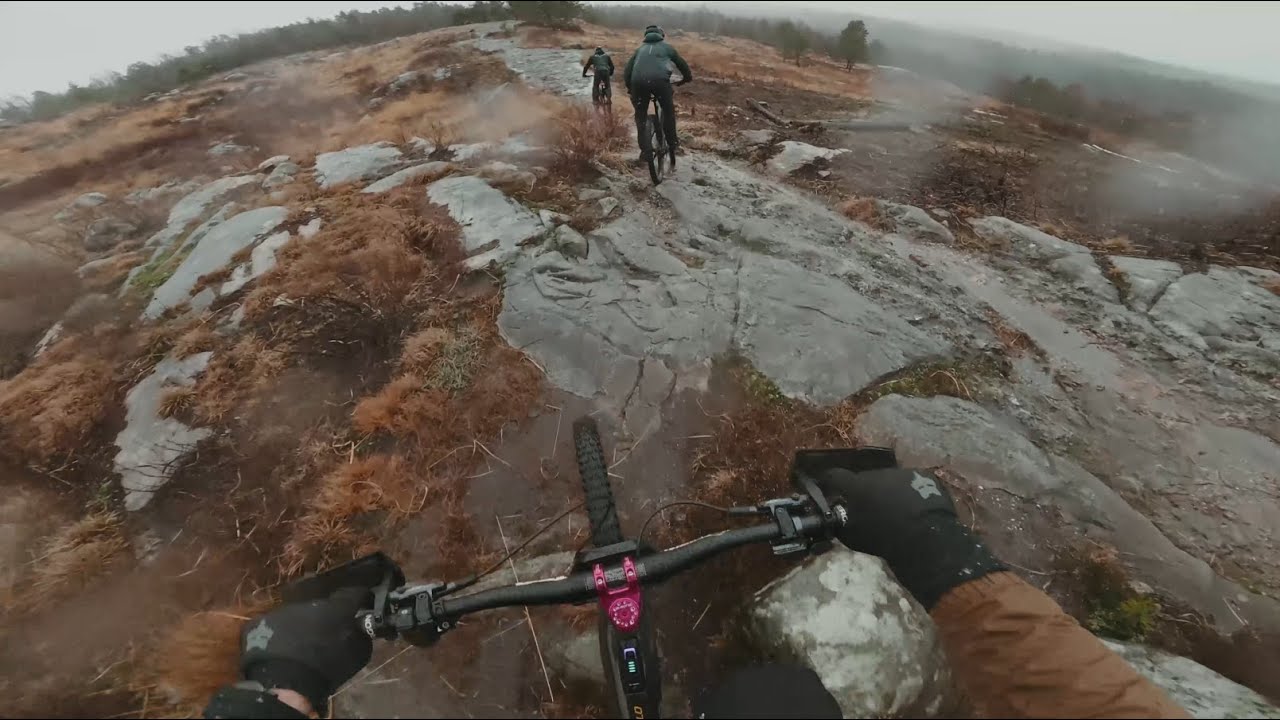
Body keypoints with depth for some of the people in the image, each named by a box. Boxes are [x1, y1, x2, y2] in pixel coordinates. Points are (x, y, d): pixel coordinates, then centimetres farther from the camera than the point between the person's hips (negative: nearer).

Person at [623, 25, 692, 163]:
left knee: (640, 115, 15)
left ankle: (645, 149, 4)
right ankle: (672, 142, 21)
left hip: (638, 82, 2)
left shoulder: (640, 49, 32)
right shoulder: (667, 47, 28)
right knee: (668, 110, 20)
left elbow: (627, 72, 24)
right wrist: (687, 77, 54)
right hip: (660, 80, -1)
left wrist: (630, 87, 35)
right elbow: (682, 64, 38)